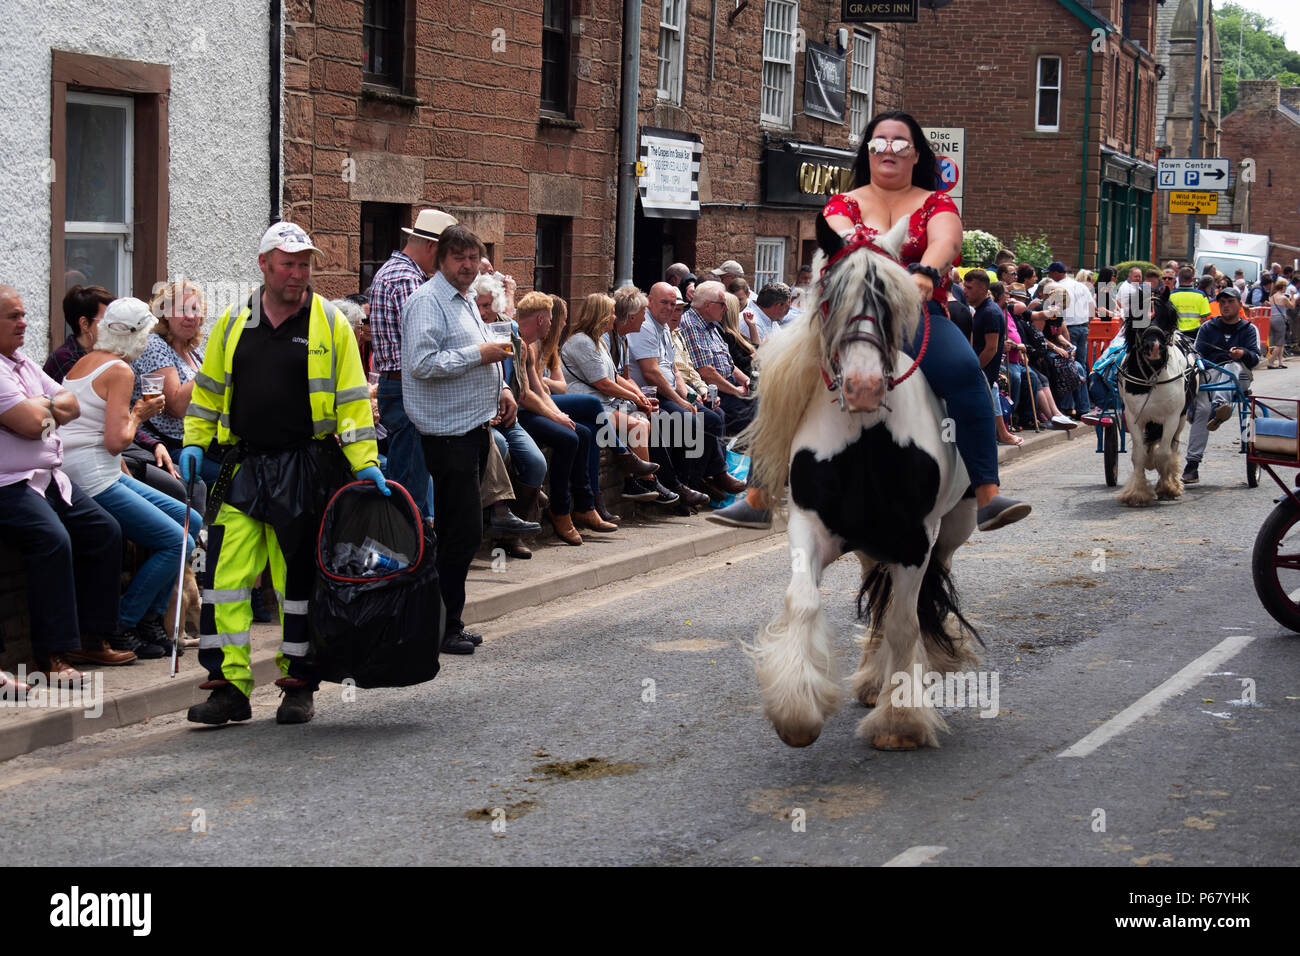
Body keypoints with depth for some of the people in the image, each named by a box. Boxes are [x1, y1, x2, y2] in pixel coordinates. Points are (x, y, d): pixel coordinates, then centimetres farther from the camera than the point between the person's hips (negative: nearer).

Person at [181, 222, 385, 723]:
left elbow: (352, 398, -2)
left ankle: (299, 686, 17)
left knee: (299, 578, 5)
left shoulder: (330, 324, 0)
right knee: (225, 573, -5)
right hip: (243, 468, 2)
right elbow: (208, 387, 17)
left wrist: (365, 461, -8)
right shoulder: (233, 323, 8)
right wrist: (194, 442, 8)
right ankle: (230, 686, 1)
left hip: (307, 471, -2)